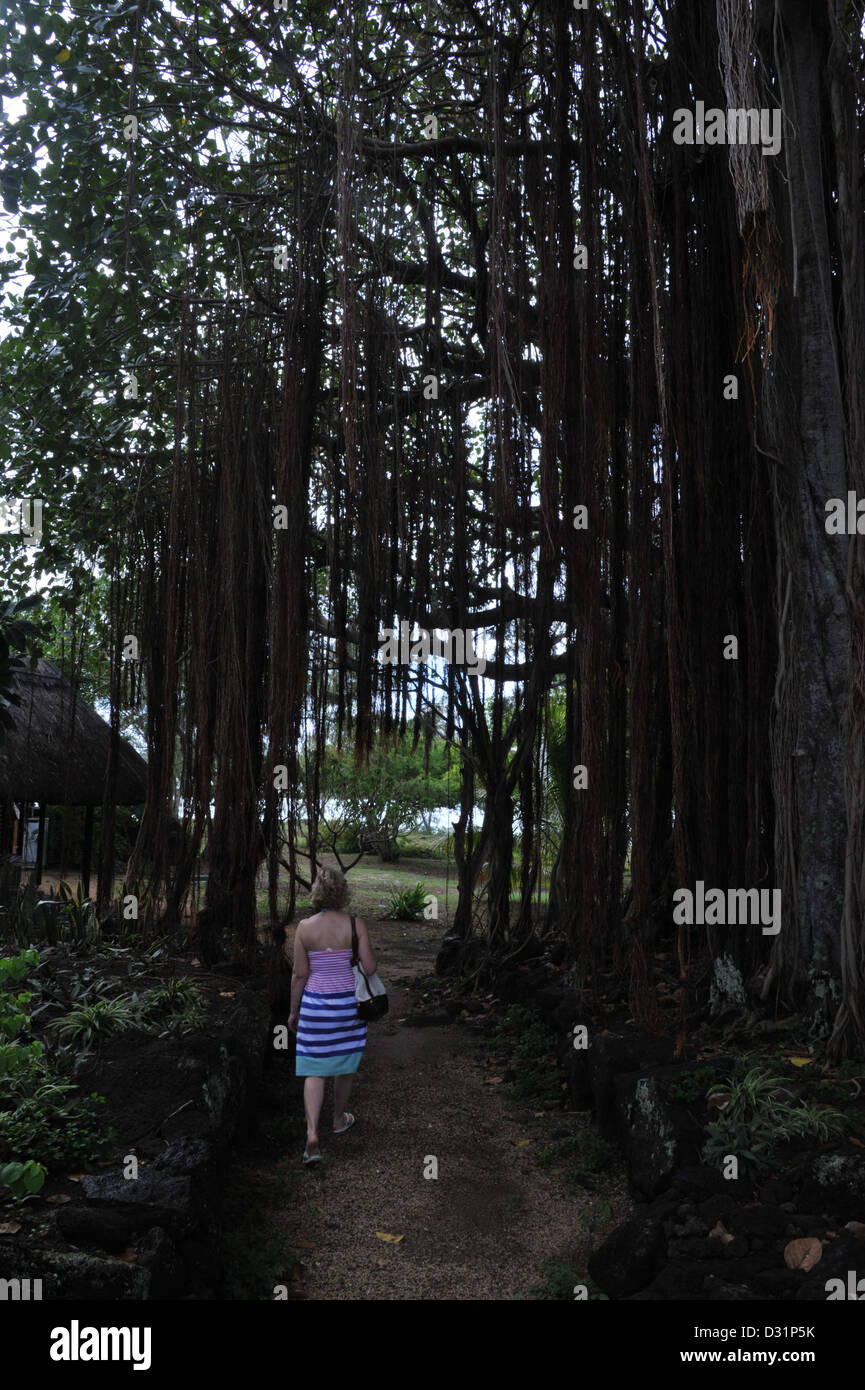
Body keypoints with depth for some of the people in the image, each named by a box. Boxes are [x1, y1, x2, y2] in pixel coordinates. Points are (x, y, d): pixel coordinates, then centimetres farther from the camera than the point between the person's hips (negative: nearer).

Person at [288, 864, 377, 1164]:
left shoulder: (305, 927, -8)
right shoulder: (355, 924, -11)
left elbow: (300, 974, -3)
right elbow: (369, 967, -12)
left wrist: (294, 1010, 7)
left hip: (314, 1003, 0)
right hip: (347, 1002, 0)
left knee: (314, 1072, 6)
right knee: (345, 1065, 21)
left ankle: (312, 1133, -9)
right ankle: (339, 1119, 38)